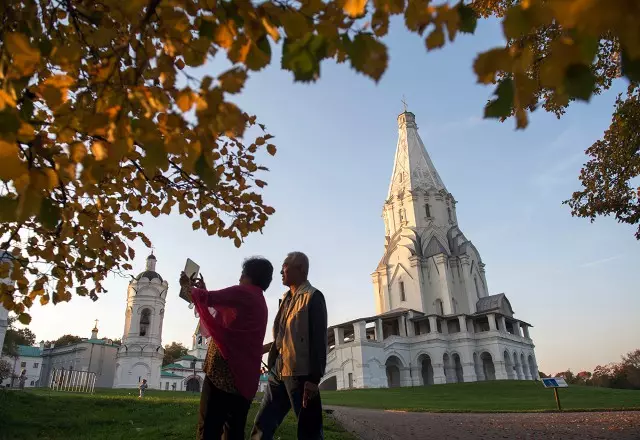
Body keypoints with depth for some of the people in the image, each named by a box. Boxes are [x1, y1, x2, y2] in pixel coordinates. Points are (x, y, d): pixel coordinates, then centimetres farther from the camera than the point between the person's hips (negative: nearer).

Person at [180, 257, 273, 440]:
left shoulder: (242, 293, -6)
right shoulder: (260, 303, 21)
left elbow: (206, 299, -11)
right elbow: (222, 314, 28)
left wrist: (188, 286, 9)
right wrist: (204, 290, 29)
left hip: (226, 369, -9)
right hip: (245, 374, 9)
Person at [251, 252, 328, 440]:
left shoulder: (313, 296, -6)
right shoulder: (286, 298, 16)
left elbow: (318, 340, -13)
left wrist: (314, 379, -17)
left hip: (301, 374, -8)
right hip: (278, 372, 8)